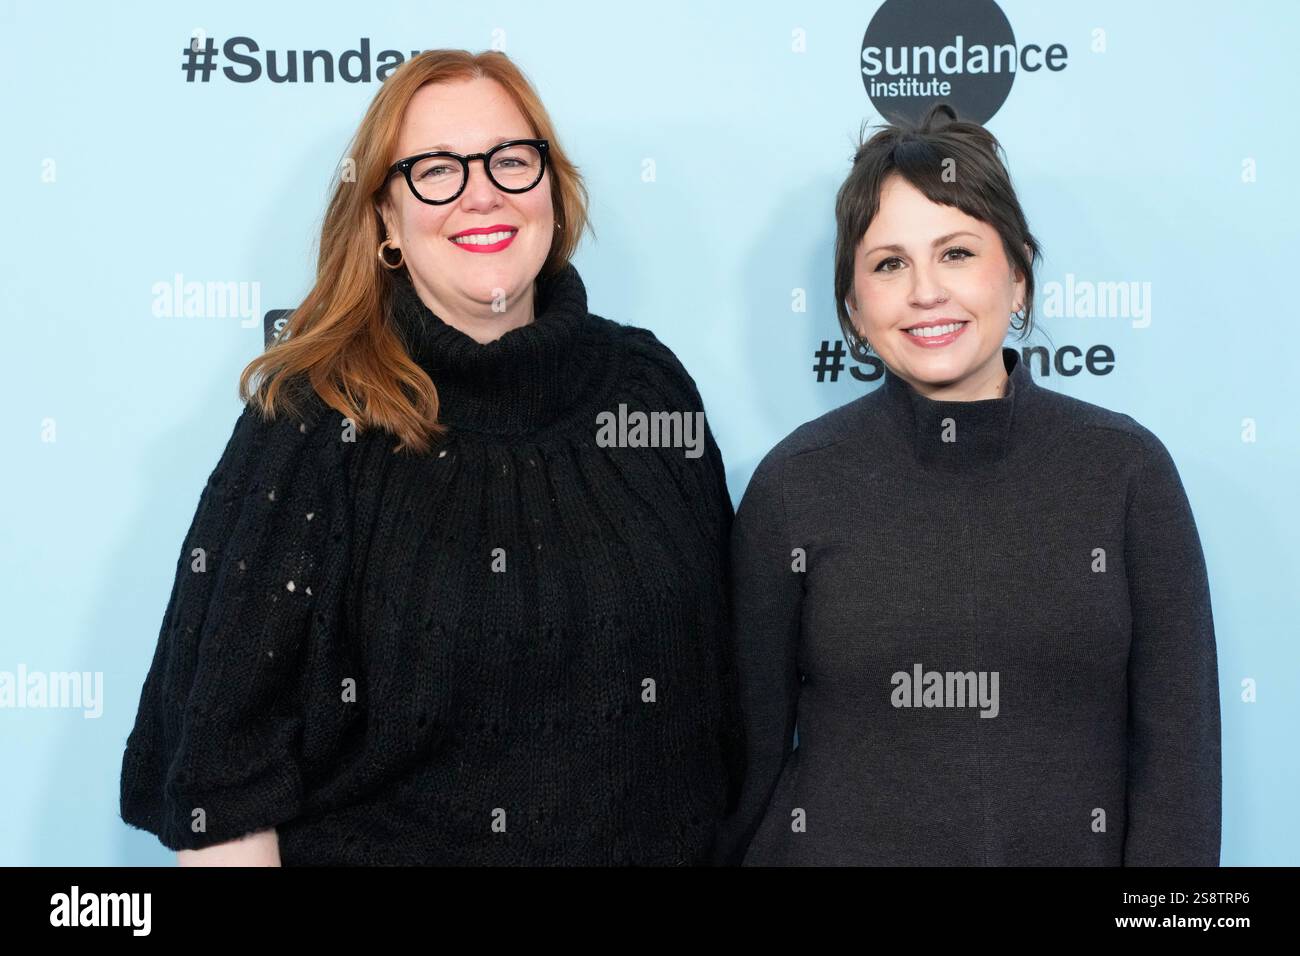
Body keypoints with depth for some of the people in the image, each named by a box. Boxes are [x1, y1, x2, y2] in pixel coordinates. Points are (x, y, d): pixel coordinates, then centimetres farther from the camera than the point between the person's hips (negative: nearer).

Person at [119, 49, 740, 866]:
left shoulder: (648, 384, -4)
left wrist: (734, 836, 3)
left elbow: (719, 658, 2)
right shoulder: (314, 422, -14)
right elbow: (222, 745, -14)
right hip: (382, 838, -3)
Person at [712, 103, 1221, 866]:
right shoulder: (794, 482, -9)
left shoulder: (1127, 469, -7)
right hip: (835, 844, -1)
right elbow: (750, 747, -3)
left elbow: (1177, 745, -5)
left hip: (1071, 847, 1)